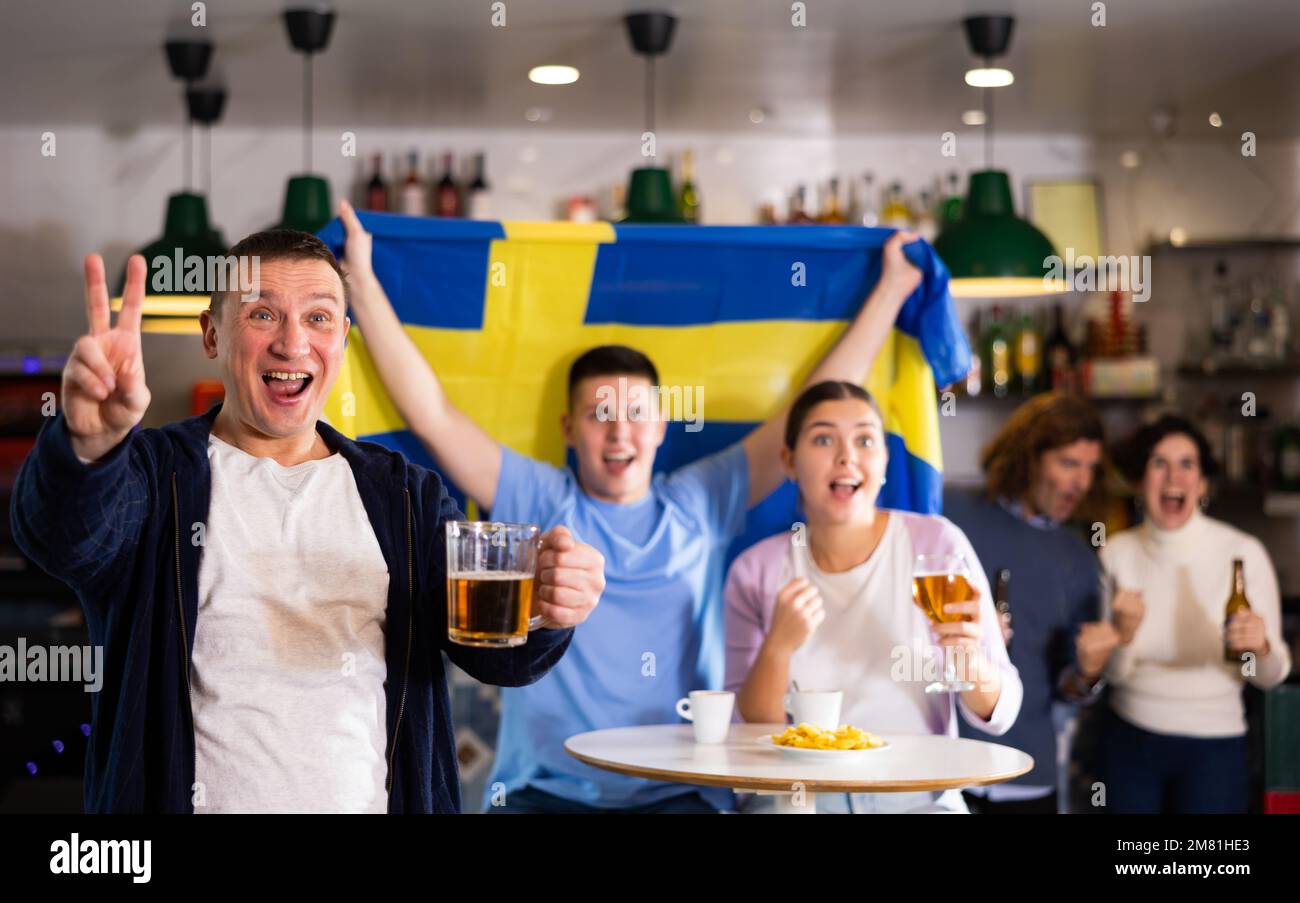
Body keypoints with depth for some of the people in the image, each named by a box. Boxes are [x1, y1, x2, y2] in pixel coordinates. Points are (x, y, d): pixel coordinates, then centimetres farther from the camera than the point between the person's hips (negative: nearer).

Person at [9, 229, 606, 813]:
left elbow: (496, 653, -4)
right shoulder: (150, 474, -4)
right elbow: (62, 536, -25)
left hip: (374, 798, 3)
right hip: (189, 797, -2)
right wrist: (88, 444, -47)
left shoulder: (408, 495, 5)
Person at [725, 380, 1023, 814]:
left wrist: (969, 662, -22)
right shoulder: (756, 571, 2)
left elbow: (999, 714, -1)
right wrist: (778, 647, -16)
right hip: (796, 794, 0)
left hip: (918, 796, 1)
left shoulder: (937, 543, -2)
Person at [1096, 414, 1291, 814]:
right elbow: (1114, 672, -3)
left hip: (1213, 747, -2)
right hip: (1128, 740, 2)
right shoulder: (1118, 551, -4)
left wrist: (1260, 648, -28)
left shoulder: (1244, 552, -12)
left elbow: (1271, 676, -7)